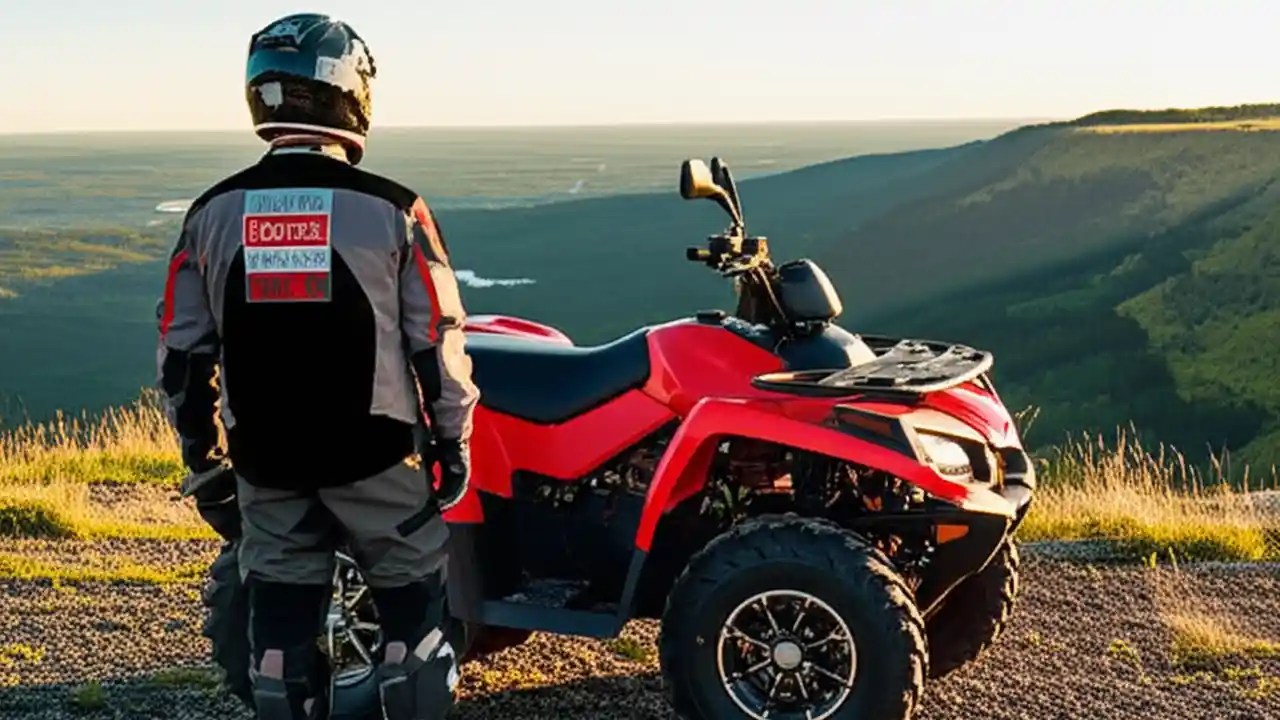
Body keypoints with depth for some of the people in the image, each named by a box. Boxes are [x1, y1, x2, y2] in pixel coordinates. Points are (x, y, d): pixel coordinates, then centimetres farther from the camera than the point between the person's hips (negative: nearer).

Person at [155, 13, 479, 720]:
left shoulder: (212, 213, -1)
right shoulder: (391, 209, -11)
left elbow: (181, 346, 4)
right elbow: (437, 340, -8)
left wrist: (199, 440, 18)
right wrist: (454, 437, 4)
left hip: (263, 457, 3)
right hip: (375, 451, -3)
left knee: (281, 617, 14)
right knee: (412, 606, 12)